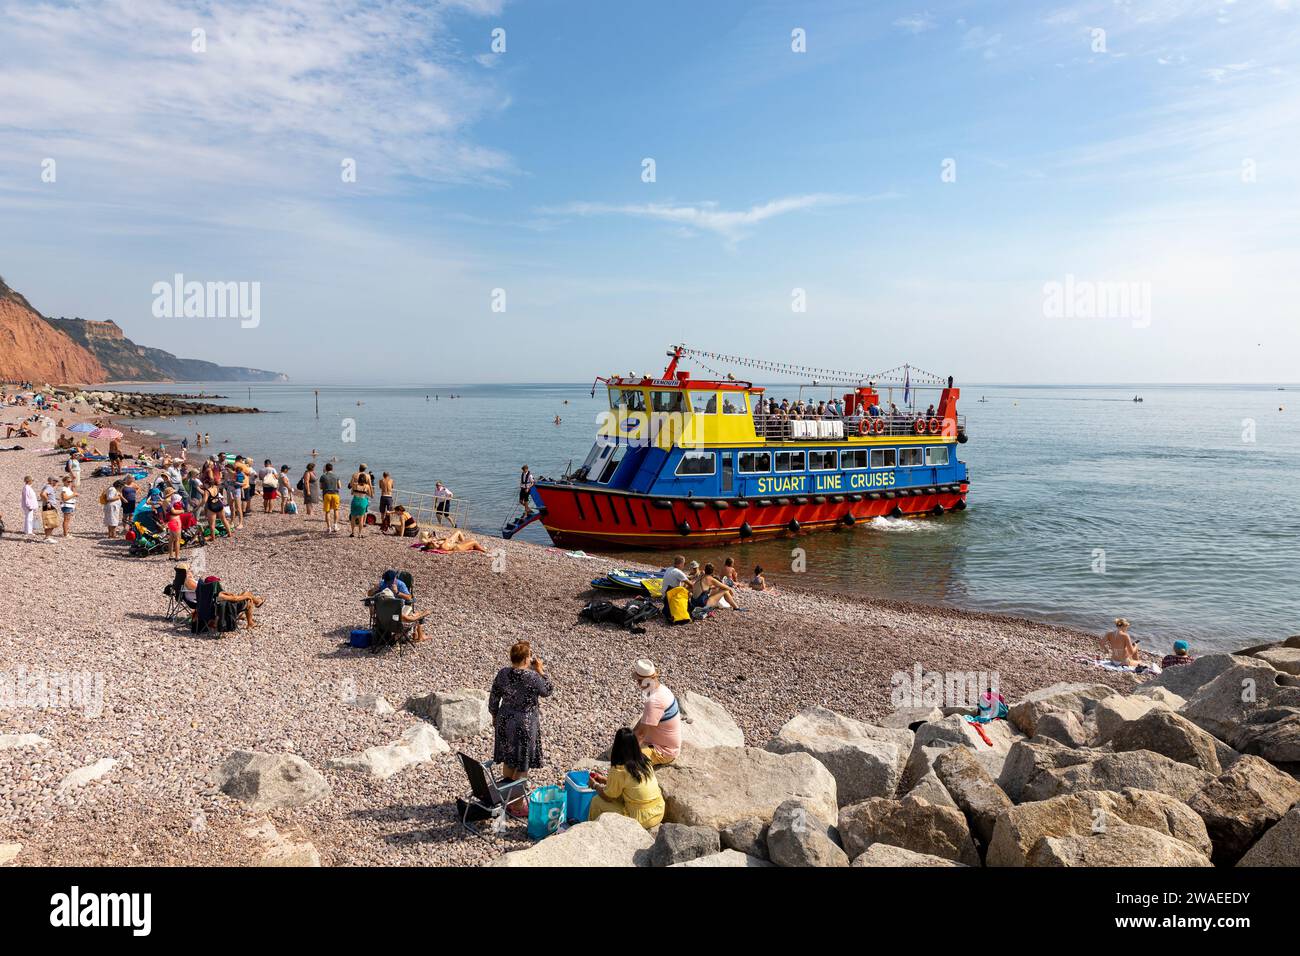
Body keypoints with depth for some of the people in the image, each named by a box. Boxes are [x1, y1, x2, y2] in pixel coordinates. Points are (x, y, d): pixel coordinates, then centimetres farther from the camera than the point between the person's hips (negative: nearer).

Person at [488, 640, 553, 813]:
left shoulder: (502, 673, -7)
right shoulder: (532, 677, -23)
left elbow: (493, 699, 2)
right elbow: (548, 691, -7)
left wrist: (495, 717, 17)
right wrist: (540, 670, -5)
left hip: (505, 722, 6)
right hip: (525, 725, -6)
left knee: (508, 761, 23)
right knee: (522, 766, 7)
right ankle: (516, 806, 15)